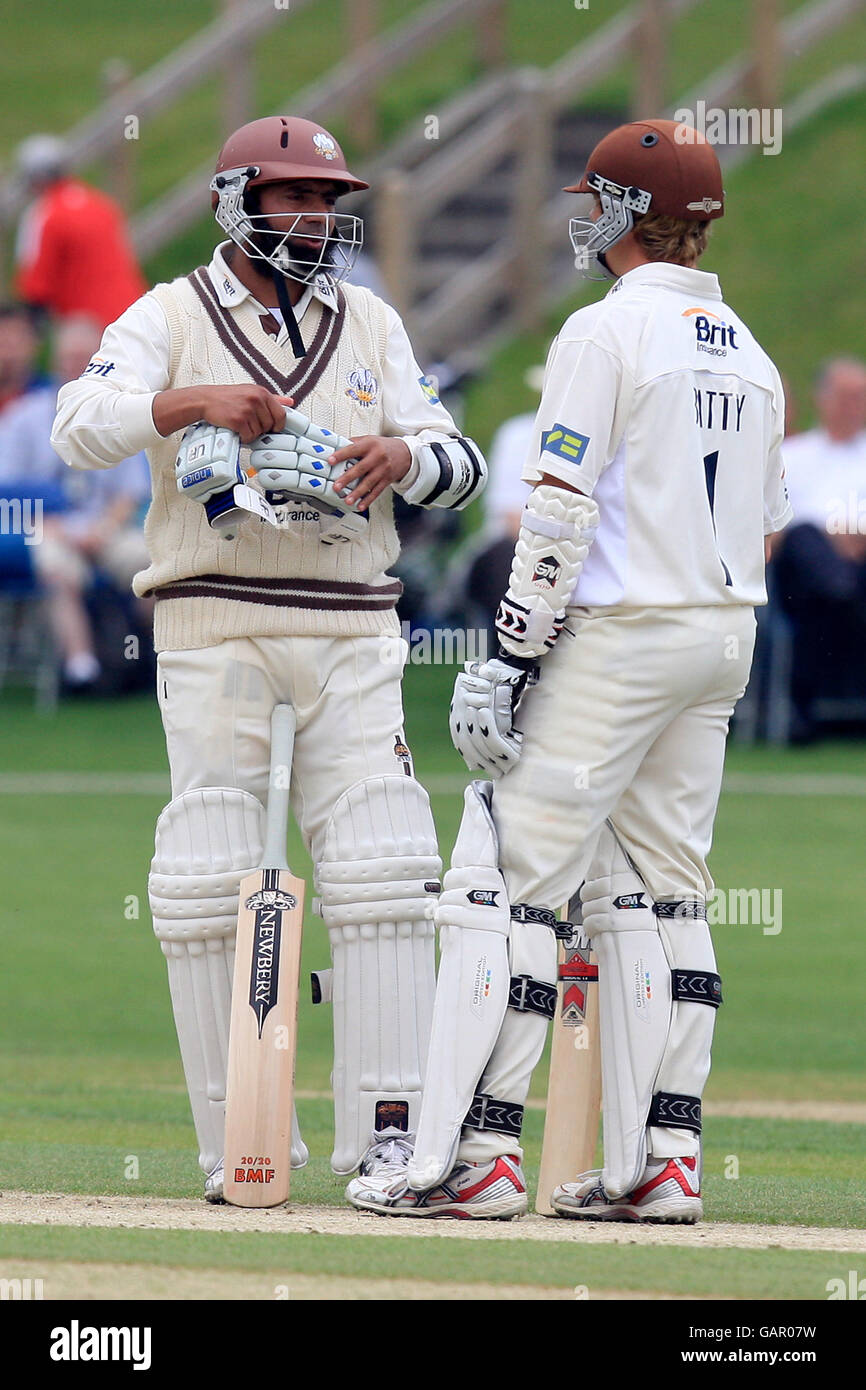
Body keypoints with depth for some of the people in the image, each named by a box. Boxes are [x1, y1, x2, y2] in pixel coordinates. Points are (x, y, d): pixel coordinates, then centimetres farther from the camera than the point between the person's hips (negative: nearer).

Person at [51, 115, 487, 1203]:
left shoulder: (371, 327, 15)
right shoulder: (172, 318, 5)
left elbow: (460, 466, 10)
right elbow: (81, 427, -11)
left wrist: (402, 454, -13)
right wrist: (192, 400, -26)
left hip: (351, 636, 3)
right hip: (213, 628, -3)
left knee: (383, 872, -7)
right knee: (209, 885, -5)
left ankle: (383, 1134, -7)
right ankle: (238, 1148, 1)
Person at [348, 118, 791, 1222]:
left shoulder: (607, 333, -11)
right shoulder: (749, 353, 14)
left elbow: (562, 510, -17)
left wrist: (514, 658, -15)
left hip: (615, 635, -8)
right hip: (722, 638, 8)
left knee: (507, 882, -7)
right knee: (657, 895, 11)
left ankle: (473, 1157, -13)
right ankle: (662, 1162, 6)